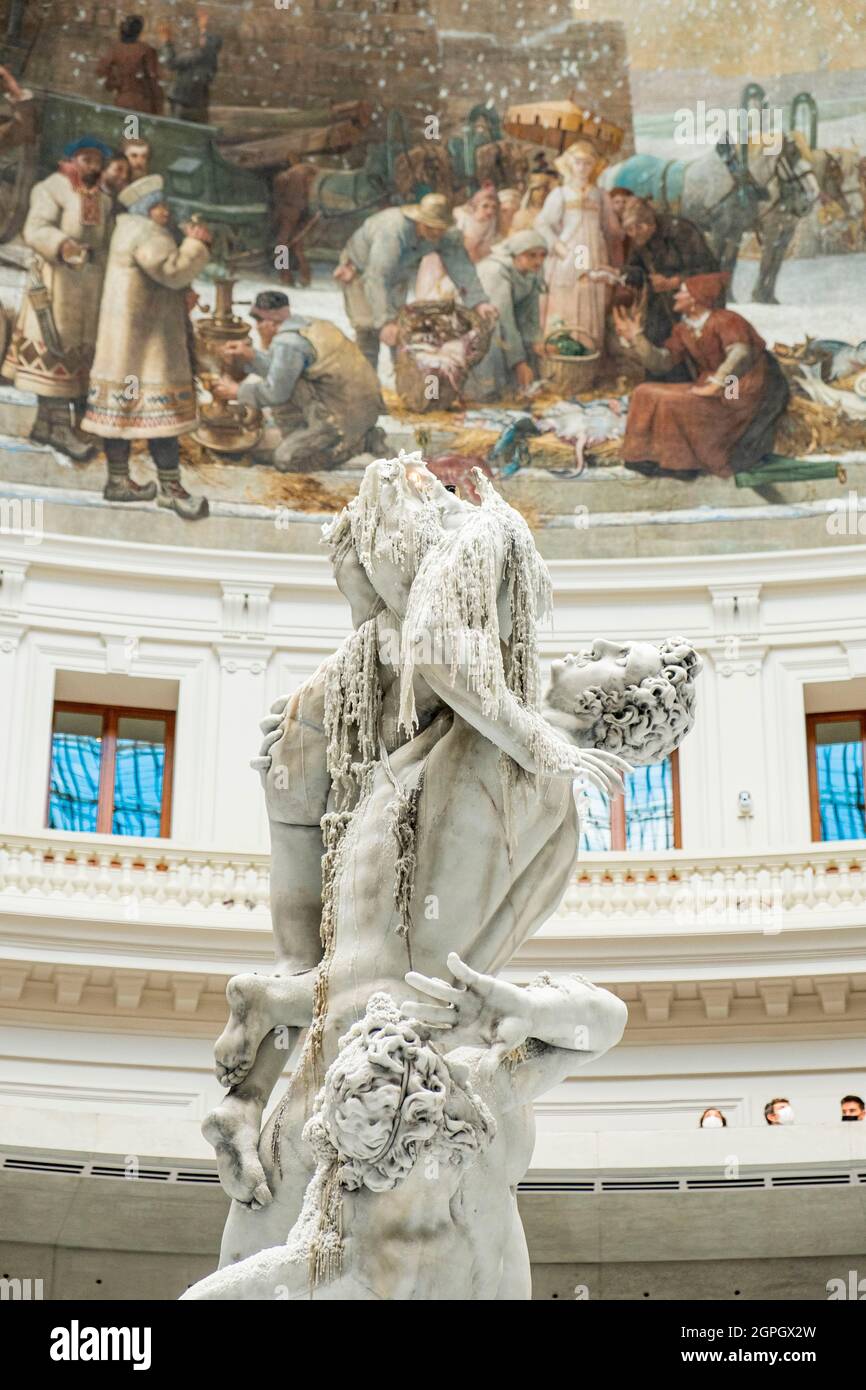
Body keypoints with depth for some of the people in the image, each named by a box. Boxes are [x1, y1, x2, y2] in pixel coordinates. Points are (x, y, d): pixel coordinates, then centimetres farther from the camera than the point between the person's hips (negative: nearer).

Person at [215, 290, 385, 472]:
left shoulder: (287, 343, -18)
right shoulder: (305, 324, 9)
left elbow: (275, 394, -10)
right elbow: (280, 370, 16)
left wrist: (238, 392, 4)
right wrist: (249, 357, 9)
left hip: (348, 415, -9)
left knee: (285, 460, -5)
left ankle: (359, 443, -2)